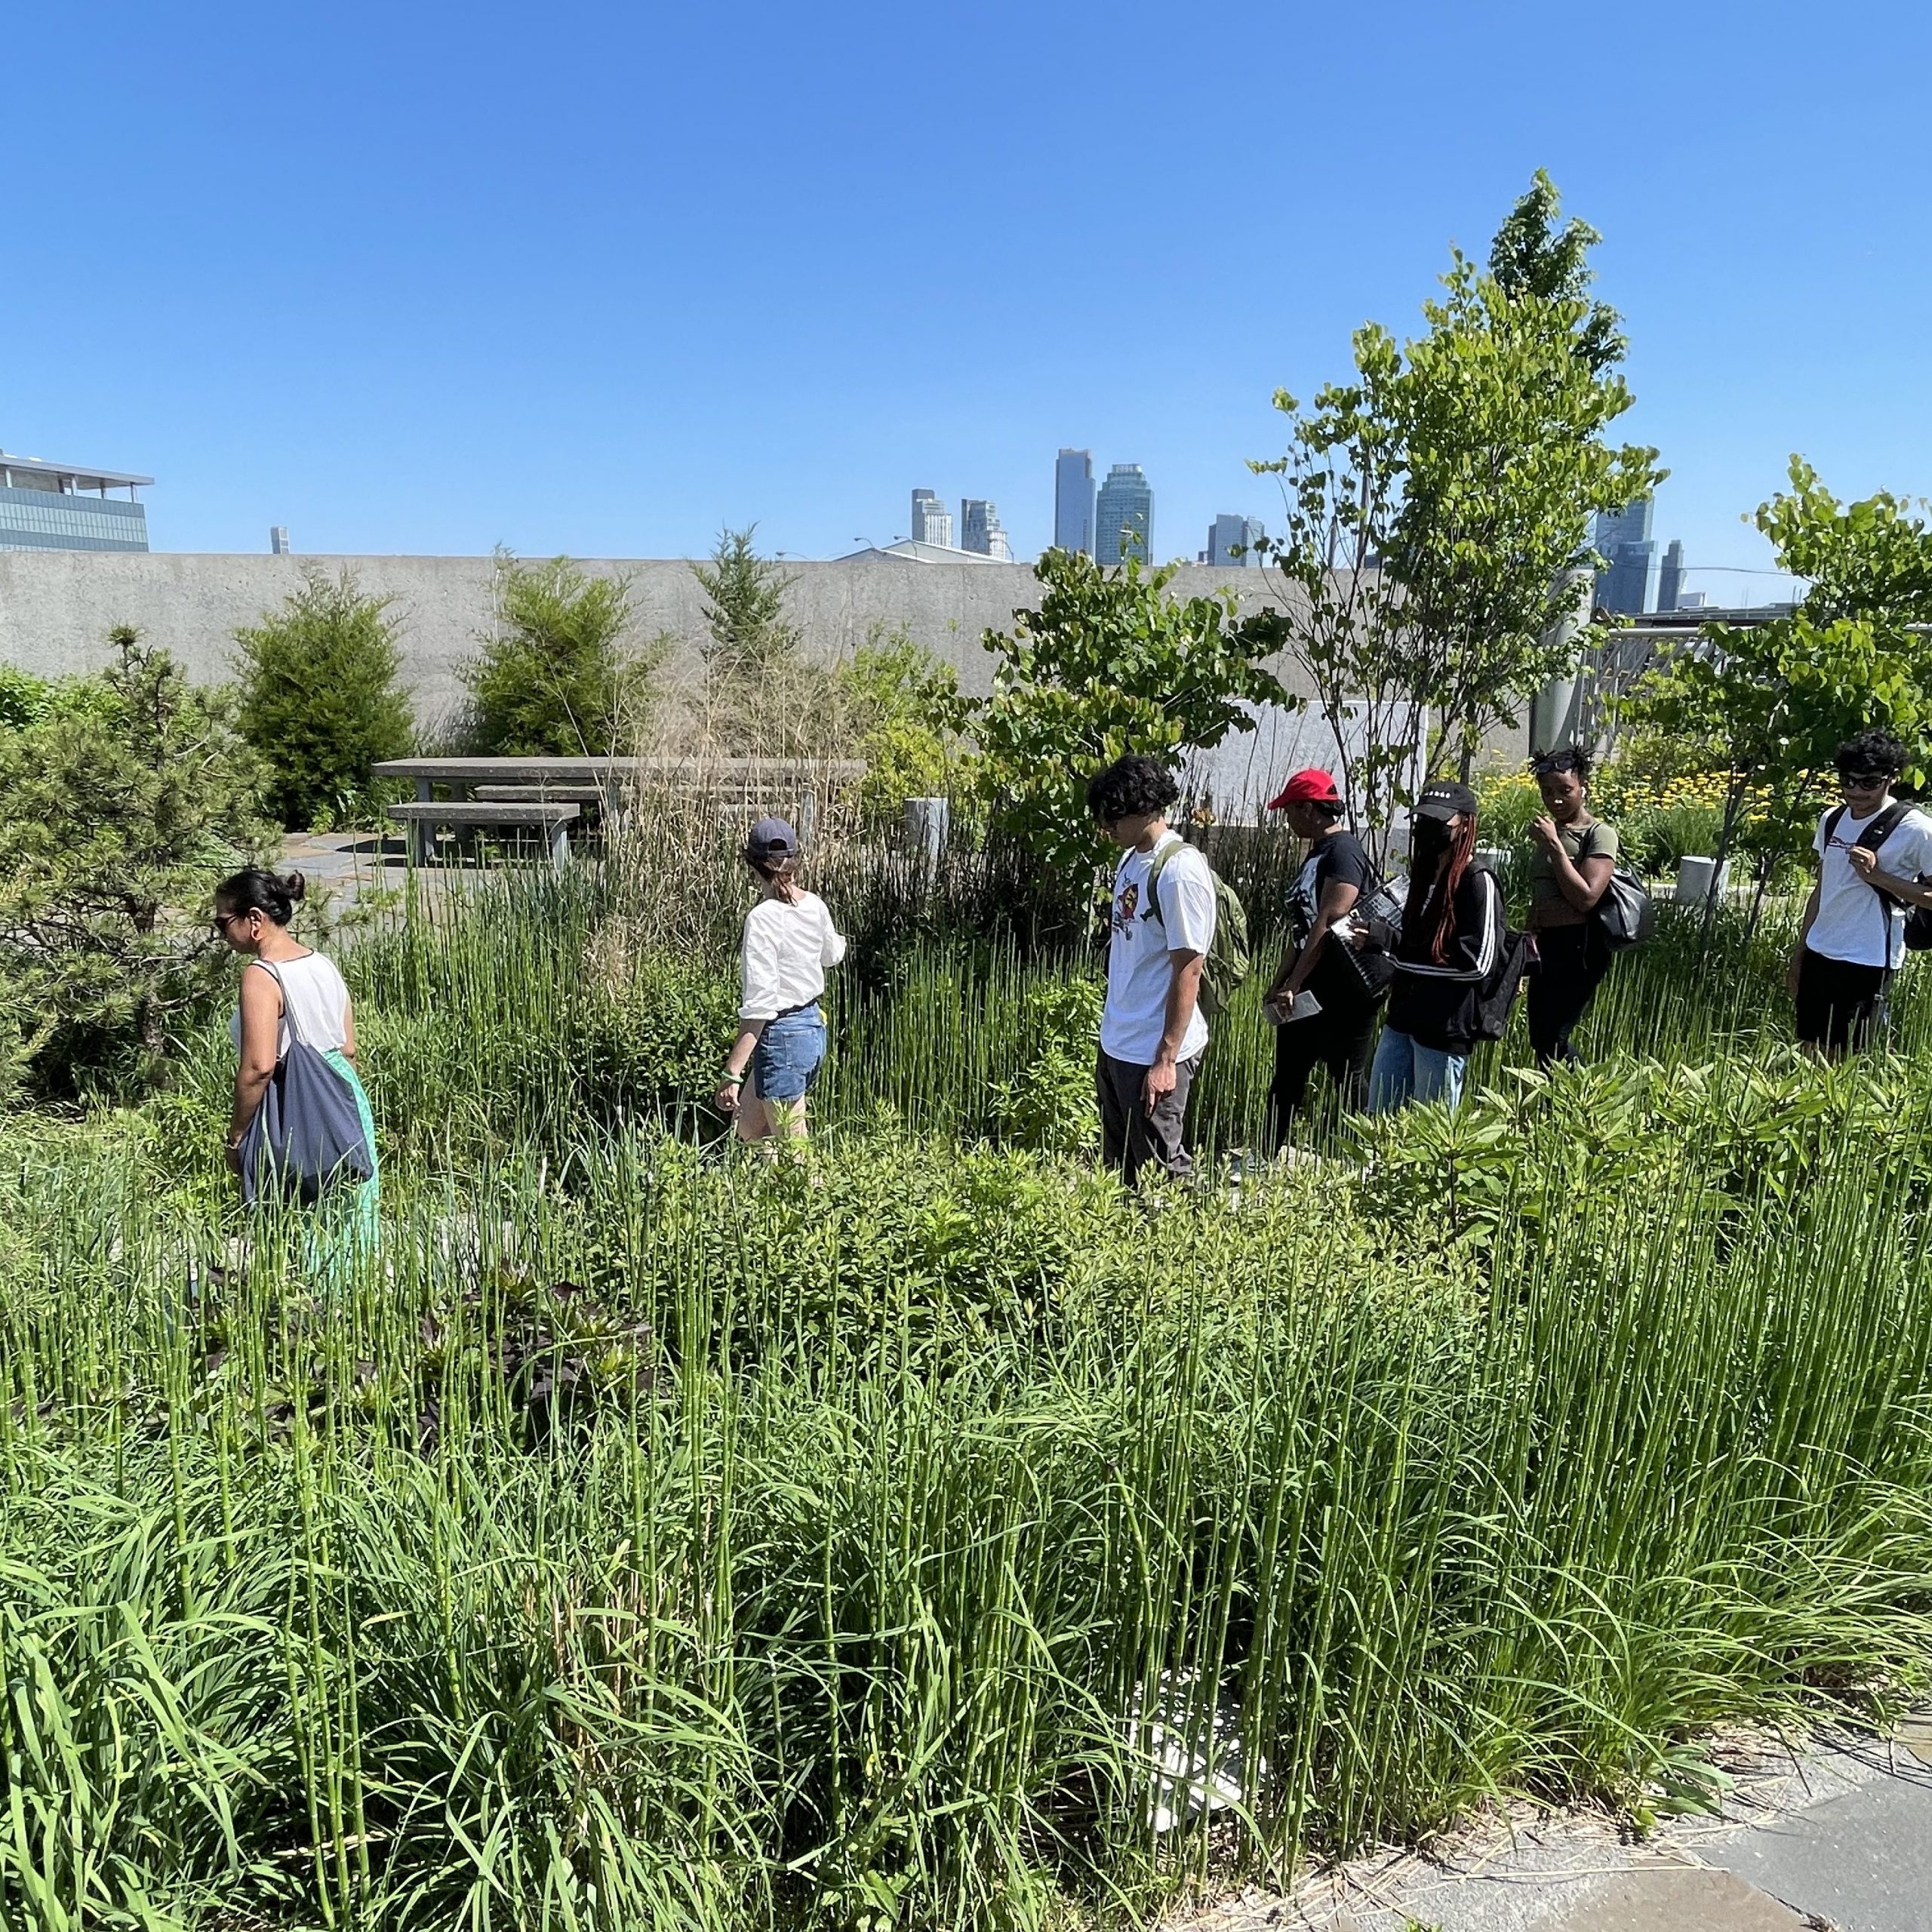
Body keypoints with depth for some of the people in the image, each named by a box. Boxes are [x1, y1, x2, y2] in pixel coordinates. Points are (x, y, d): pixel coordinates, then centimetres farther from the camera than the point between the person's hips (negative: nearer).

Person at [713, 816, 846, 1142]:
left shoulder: (763, 918, -21)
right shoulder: (815, 905, 0)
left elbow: (759, 1004, -25)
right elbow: (832, 956, 22)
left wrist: (732, 1073, -22)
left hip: (781, 1036, -8)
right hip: (814, 1026, 8)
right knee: (749, 1131, 23)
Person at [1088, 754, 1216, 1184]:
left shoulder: (1180, 871, -19)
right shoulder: (1132, 859, 9)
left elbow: (1188, 971, -20)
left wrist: (1166, 1060, -20)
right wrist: (1111, 1035, 16)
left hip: (1154, 1055, -9)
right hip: (1117, 1047, 9)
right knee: (1119, 1168, 18)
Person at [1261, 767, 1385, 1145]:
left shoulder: (1343, 850, -14)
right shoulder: (1317, 853, 17)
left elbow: (1329, 925, -21)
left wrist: (1293, 986, -21)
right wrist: (1278, 985, 14)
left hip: (1342, 991, -10)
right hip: (1307, 992, 10)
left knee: (1348, 1083, 1)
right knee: (1286, 1079, 12)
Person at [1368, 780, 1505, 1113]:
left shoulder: (1478, 881, -12)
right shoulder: (1426, 874, 13)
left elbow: (1477, 961, -19)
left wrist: (1400, 948, -18)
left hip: (1445, 1027, -8)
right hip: (1402, 1018, 9)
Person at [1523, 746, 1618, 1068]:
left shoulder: (1600, 834, -7)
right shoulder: (1547, 833, 16)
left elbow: (1585, 898, -19)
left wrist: (1554, 846, -17)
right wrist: (1532, 933, 7)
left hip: (1579, 947, -8)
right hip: (1546, 946, 8)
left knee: (1550, 1039, -11)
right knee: (1539, 1037, 10)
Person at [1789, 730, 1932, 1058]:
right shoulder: (1832, 819, 8)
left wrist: (1877, 876, -21)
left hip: (1867, 962, -6)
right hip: (1819, 954, 6)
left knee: (1843, 1057, -1)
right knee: (1811, 1050, 8)